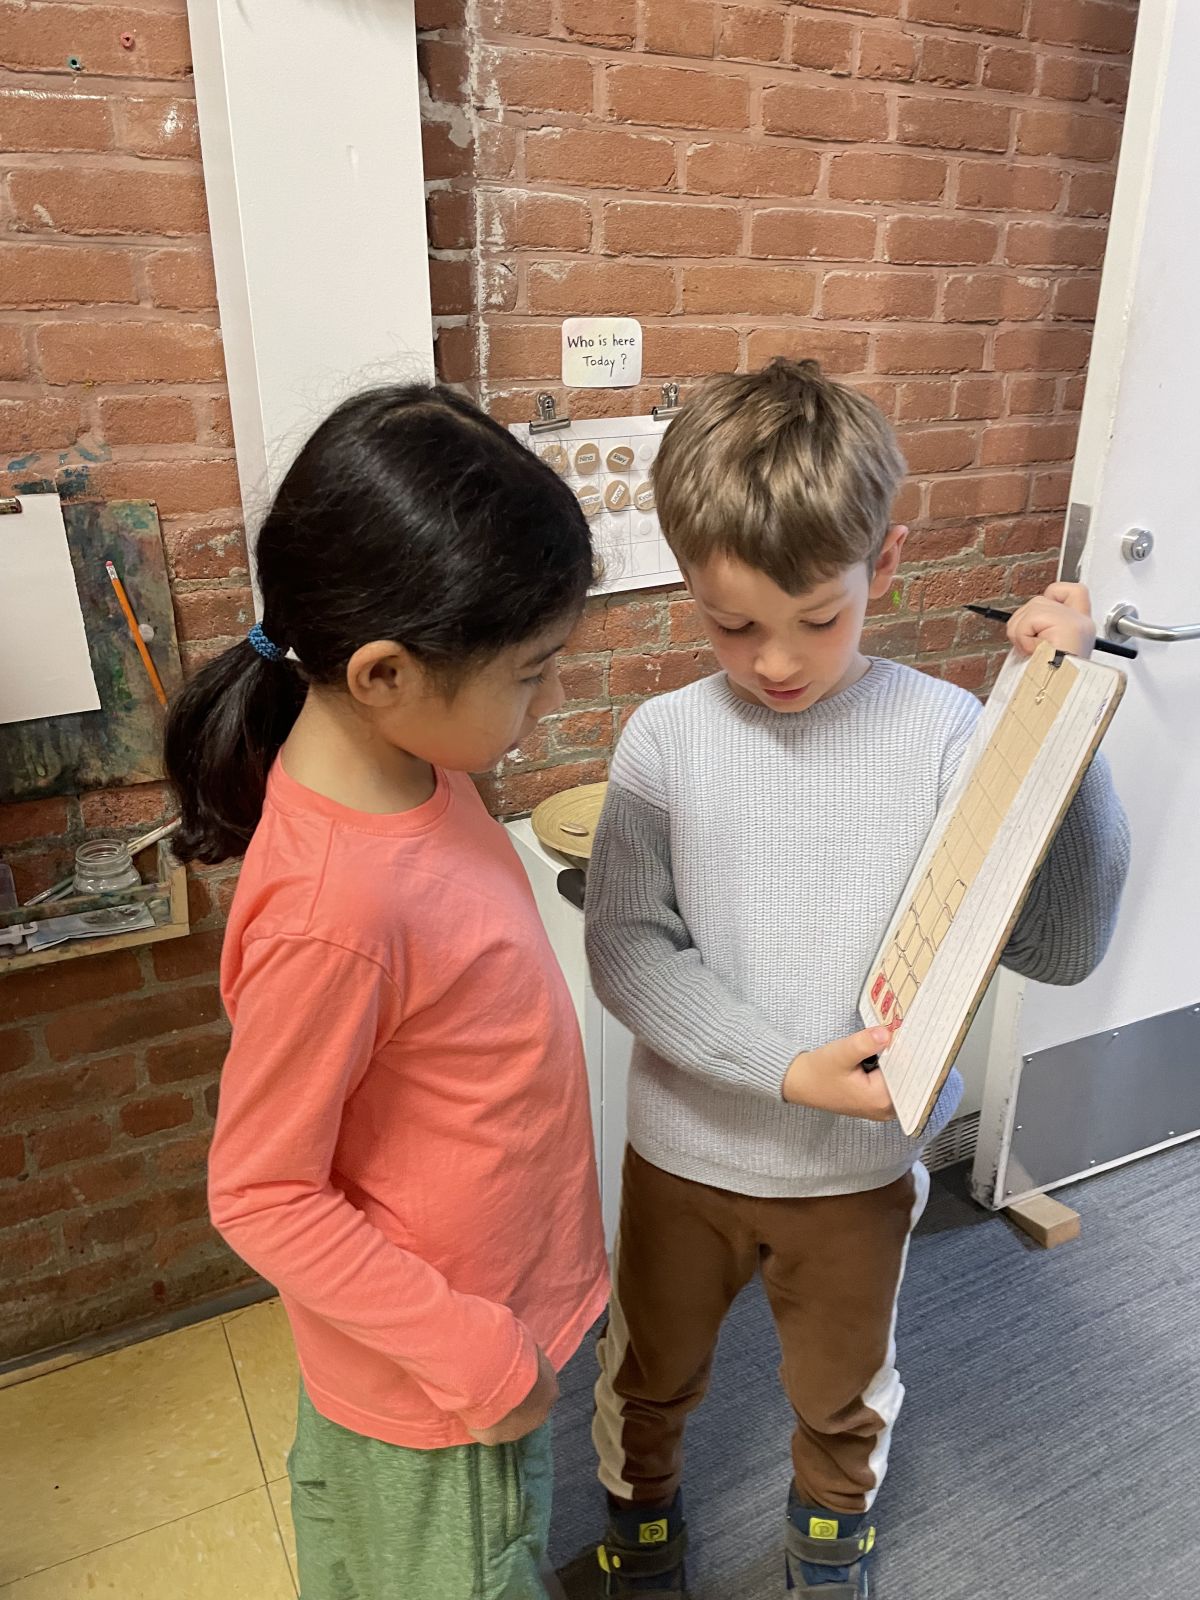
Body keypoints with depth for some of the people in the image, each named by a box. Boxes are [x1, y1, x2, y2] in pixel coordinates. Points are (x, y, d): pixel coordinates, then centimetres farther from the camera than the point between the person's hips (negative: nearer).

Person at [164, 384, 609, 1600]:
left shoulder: (404, 760, -13)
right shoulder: (335, 908, -37)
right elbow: (261, 1197, -25)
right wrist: (480, 1359, -17)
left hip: (493, 1293, 7)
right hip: (438, 1387, -6)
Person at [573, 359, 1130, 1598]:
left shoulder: (941, 734, -17)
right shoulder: (667, 740, -16)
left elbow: (1059, 947, -21)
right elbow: (628, 949, -16)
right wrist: (787, 1070, -26)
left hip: (863, 1161, 0)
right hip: (688, 1151, 0)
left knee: (844, 1392, 28)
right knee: (650, 1373, 26)